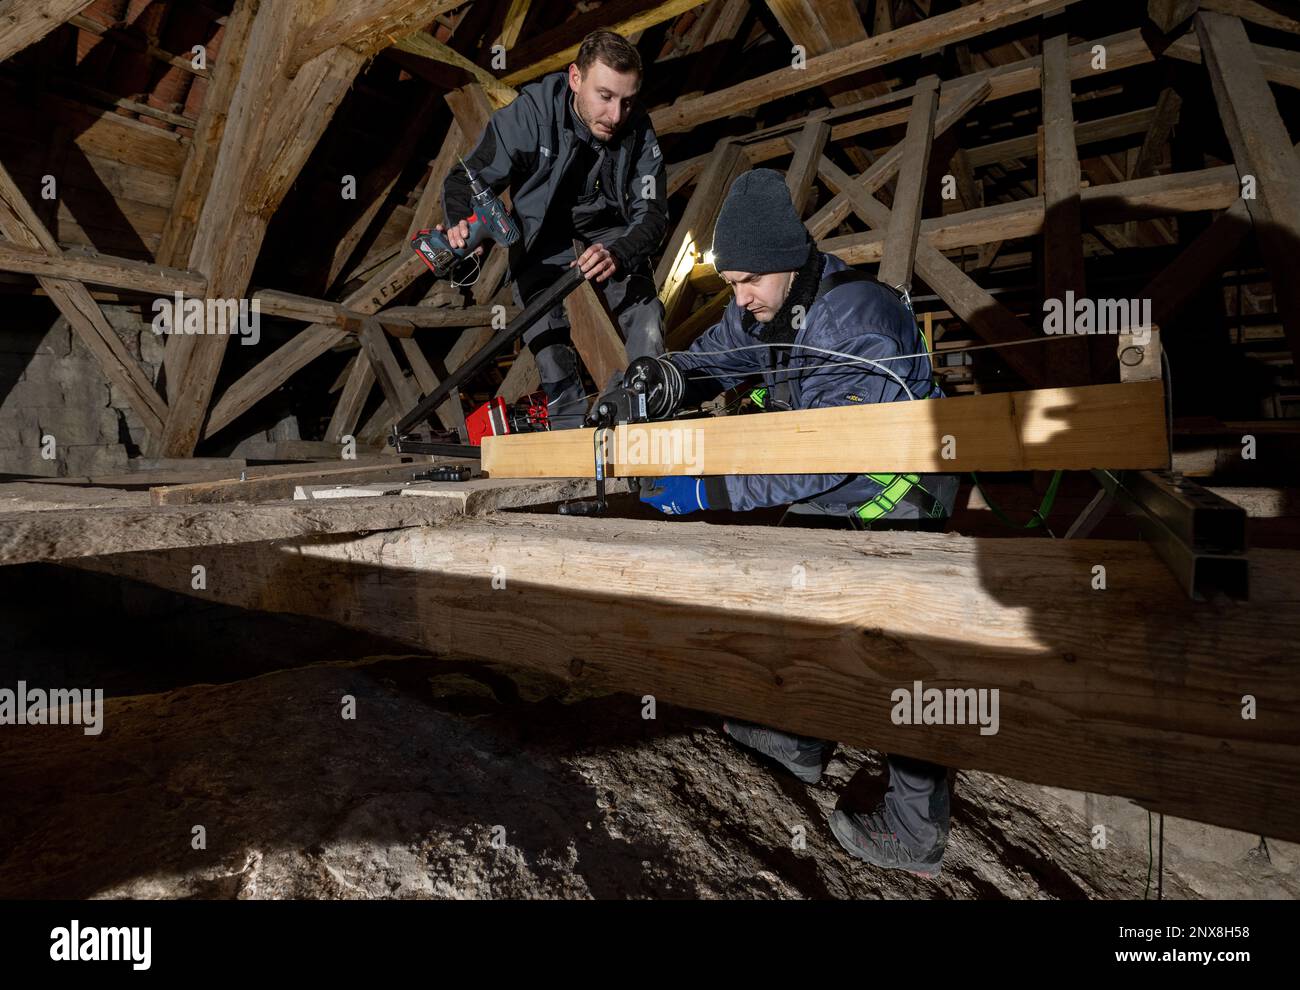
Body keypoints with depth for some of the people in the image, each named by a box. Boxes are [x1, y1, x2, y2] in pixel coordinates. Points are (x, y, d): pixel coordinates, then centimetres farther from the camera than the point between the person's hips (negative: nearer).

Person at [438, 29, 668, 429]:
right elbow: (468, 179, -21)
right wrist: (462, 226, -44)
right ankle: (569, 426, -10)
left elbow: (652, 215, -21)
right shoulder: (530, 113, -27)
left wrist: (618, 256, -43)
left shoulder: (638, 132, -21)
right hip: (542, 225, -1)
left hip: (608, 223, 2)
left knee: (645, 319, -16)